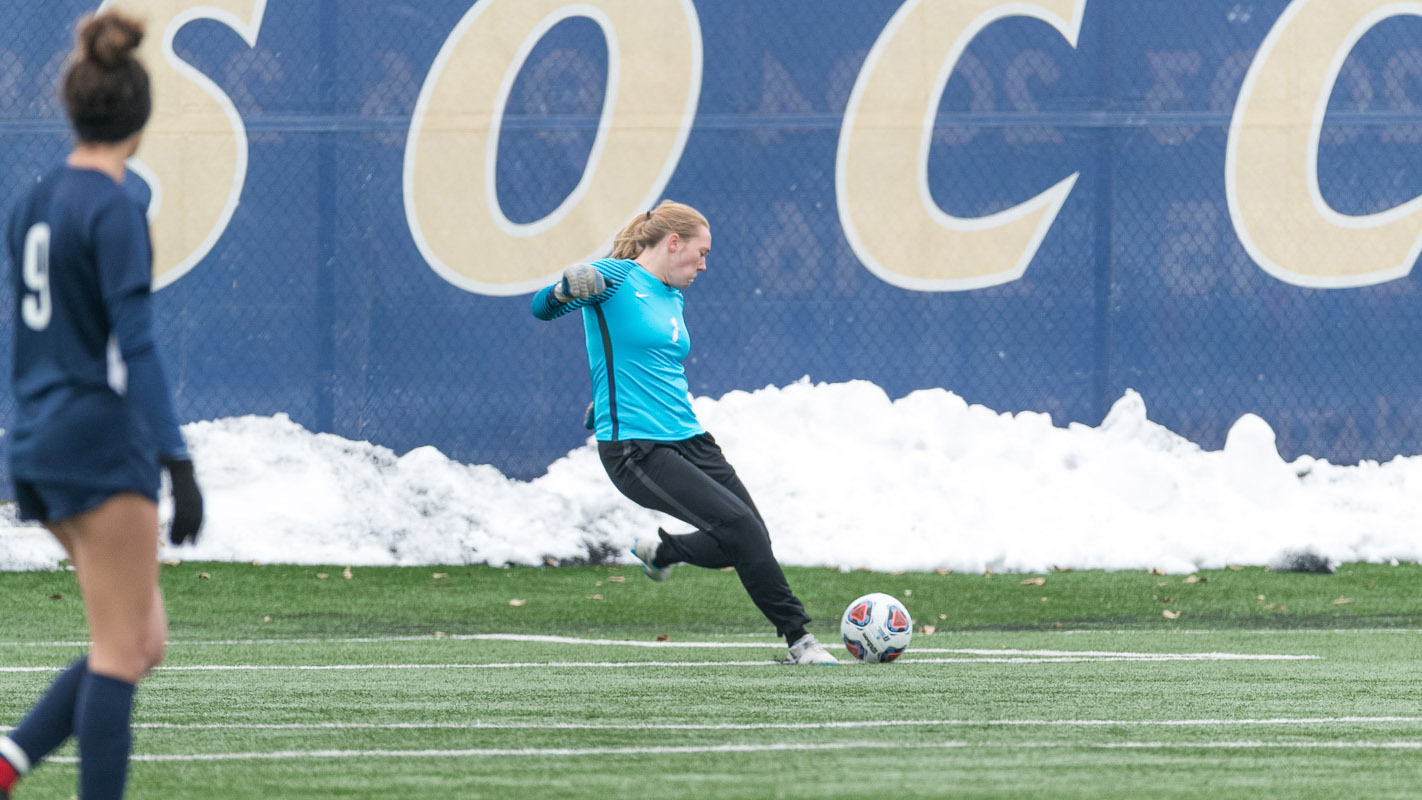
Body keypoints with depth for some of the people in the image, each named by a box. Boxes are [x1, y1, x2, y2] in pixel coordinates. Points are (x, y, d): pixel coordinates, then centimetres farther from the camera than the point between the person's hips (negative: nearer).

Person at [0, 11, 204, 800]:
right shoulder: (113, 210, -13)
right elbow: (136, 346, -20)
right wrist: (177, 463, -22)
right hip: (102, 443, -8)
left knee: (141, 641, 12)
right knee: (121, 653, -5)